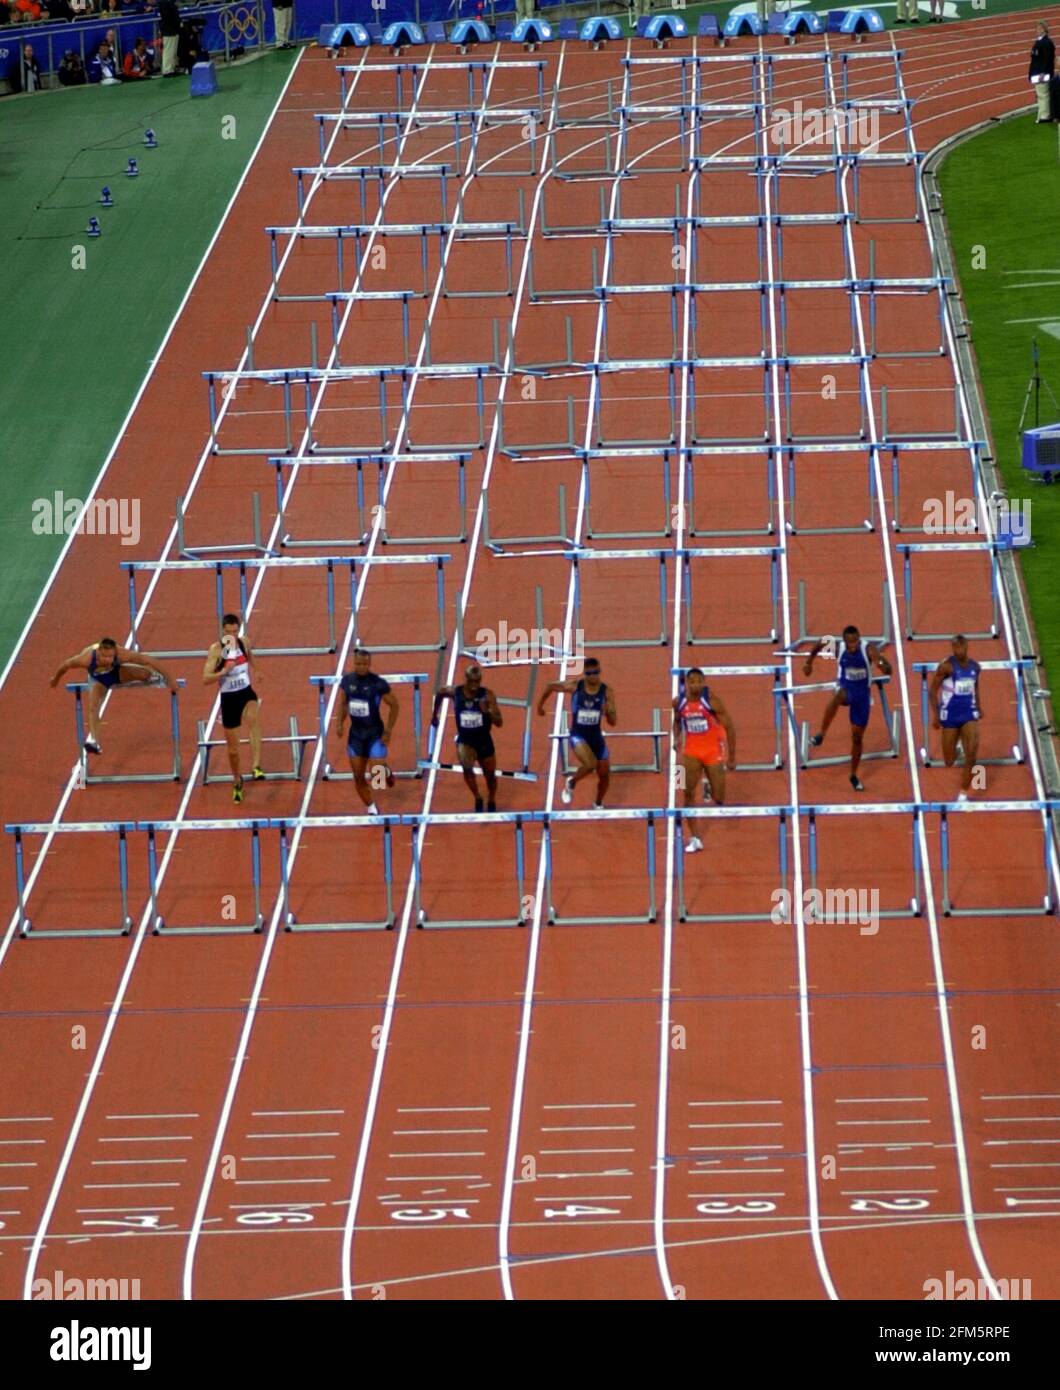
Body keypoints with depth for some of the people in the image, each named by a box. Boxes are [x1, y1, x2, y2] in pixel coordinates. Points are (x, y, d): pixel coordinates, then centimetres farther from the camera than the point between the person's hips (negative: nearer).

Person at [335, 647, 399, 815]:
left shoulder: (379, 684, -16)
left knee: (377, 775, -11)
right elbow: (343, 703, 11)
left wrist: (388, 731, -10)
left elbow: (394, 705, -7)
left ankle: (386, 771, 26)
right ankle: (371, 808, 25)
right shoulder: (347, 680, -3)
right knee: (358, 777, 6)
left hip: (375, 733, -4)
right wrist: (339, 723, -5)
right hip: (356, 733, 4)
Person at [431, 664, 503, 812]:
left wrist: (488, 712, -39)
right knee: (466, 767, -28)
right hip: (465, 740, -1)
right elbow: (439, 692, 12)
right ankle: (477, 799, -3)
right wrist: (435, 714, 19)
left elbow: (499, 722, -19)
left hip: (484, 741, 1)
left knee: (490, 776, 16)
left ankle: (491, 802, 47)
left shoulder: (487, 695, -17)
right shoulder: (455, 692, -13)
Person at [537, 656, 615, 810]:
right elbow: (550, 686, 5)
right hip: (578, 735, -3)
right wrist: (540, 705, 16)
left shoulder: (607, 692, -9)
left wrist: (608, 712, -31)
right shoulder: (574, 687, -13)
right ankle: (571, 782, 4)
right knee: (590, 764, -28)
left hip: (596, 736, 3)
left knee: (604, 775, 10)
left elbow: (613, 722, -9)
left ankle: (598, 804, 39)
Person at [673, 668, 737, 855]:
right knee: (689, 793, -6)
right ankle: (694, 839, 0)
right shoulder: (679, 702, -5)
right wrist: (677, 738, -4)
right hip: (691, 750, 3)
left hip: (713, 750, -3)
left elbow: (729, 727, -10)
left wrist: (732, 757, -9)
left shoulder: (712, 701, -17)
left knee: (718, 798, -1)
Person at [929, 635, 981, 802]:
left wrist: (979, 707, 19)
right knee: (949, 762, 7)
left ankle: (964, 794, 3)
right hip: (950, 716, -3)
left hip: (969, 714, 3)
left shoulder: (974, 667, 3)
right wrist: (936, 715, -14)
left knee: (971, 757, -12)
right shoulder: (946, 666, -13)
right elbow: (933, 690, -9)